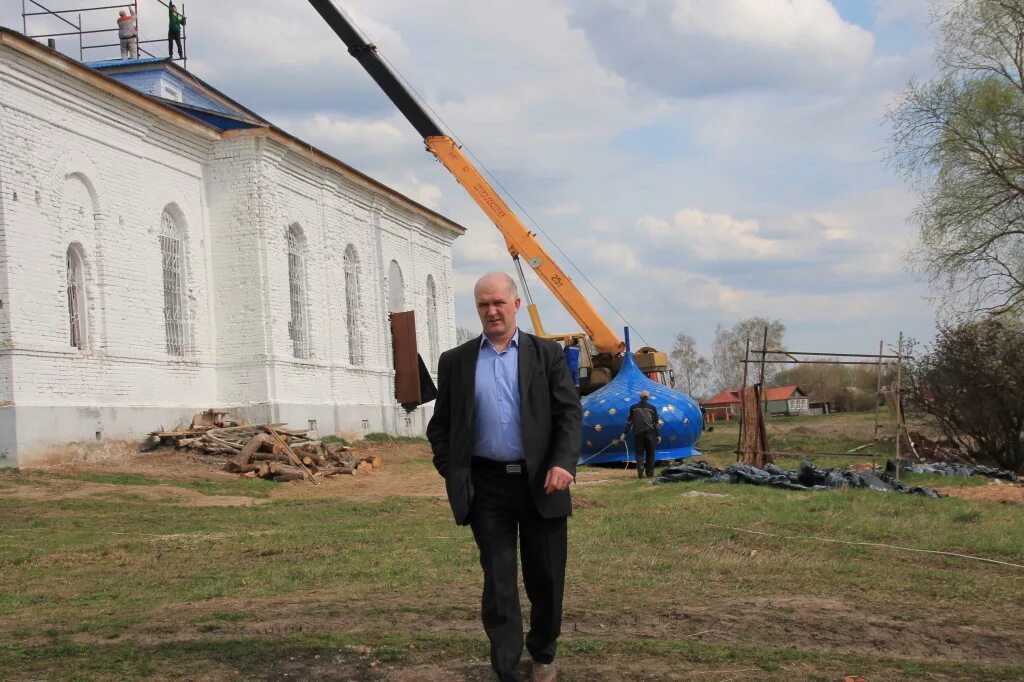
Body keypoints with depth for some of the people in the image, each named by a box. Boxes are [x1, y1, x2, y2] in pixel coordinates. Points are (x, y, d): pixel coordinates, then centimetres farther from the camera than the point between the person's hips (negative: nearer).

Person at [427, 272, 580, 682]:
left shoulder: (547, 354, 5)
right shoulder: (455, 361, 8)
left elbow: (569, 413, -1)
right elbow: (440, 425, 10)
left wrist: (563, 463, -15)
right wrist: (451, 473, -2)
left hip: (540, 482, 0)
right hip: (486, 486, 0)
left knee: (545, 578, 9)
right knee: (498, 582, 1)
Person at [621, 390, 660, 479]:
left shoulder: (633, 407, 7)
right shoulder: (652, 408, 6)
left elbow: (629, 422, 6)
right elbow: (656, 423, 6)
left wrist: (624, 433, 9)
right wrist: (658, 435, 11)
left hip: (638, 433, 0)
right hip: (650, 432, 0)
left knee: (639, 453, 4)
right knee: (650, 453, 11)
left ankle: (640, 471, -16)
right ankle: (649, 472, 12)